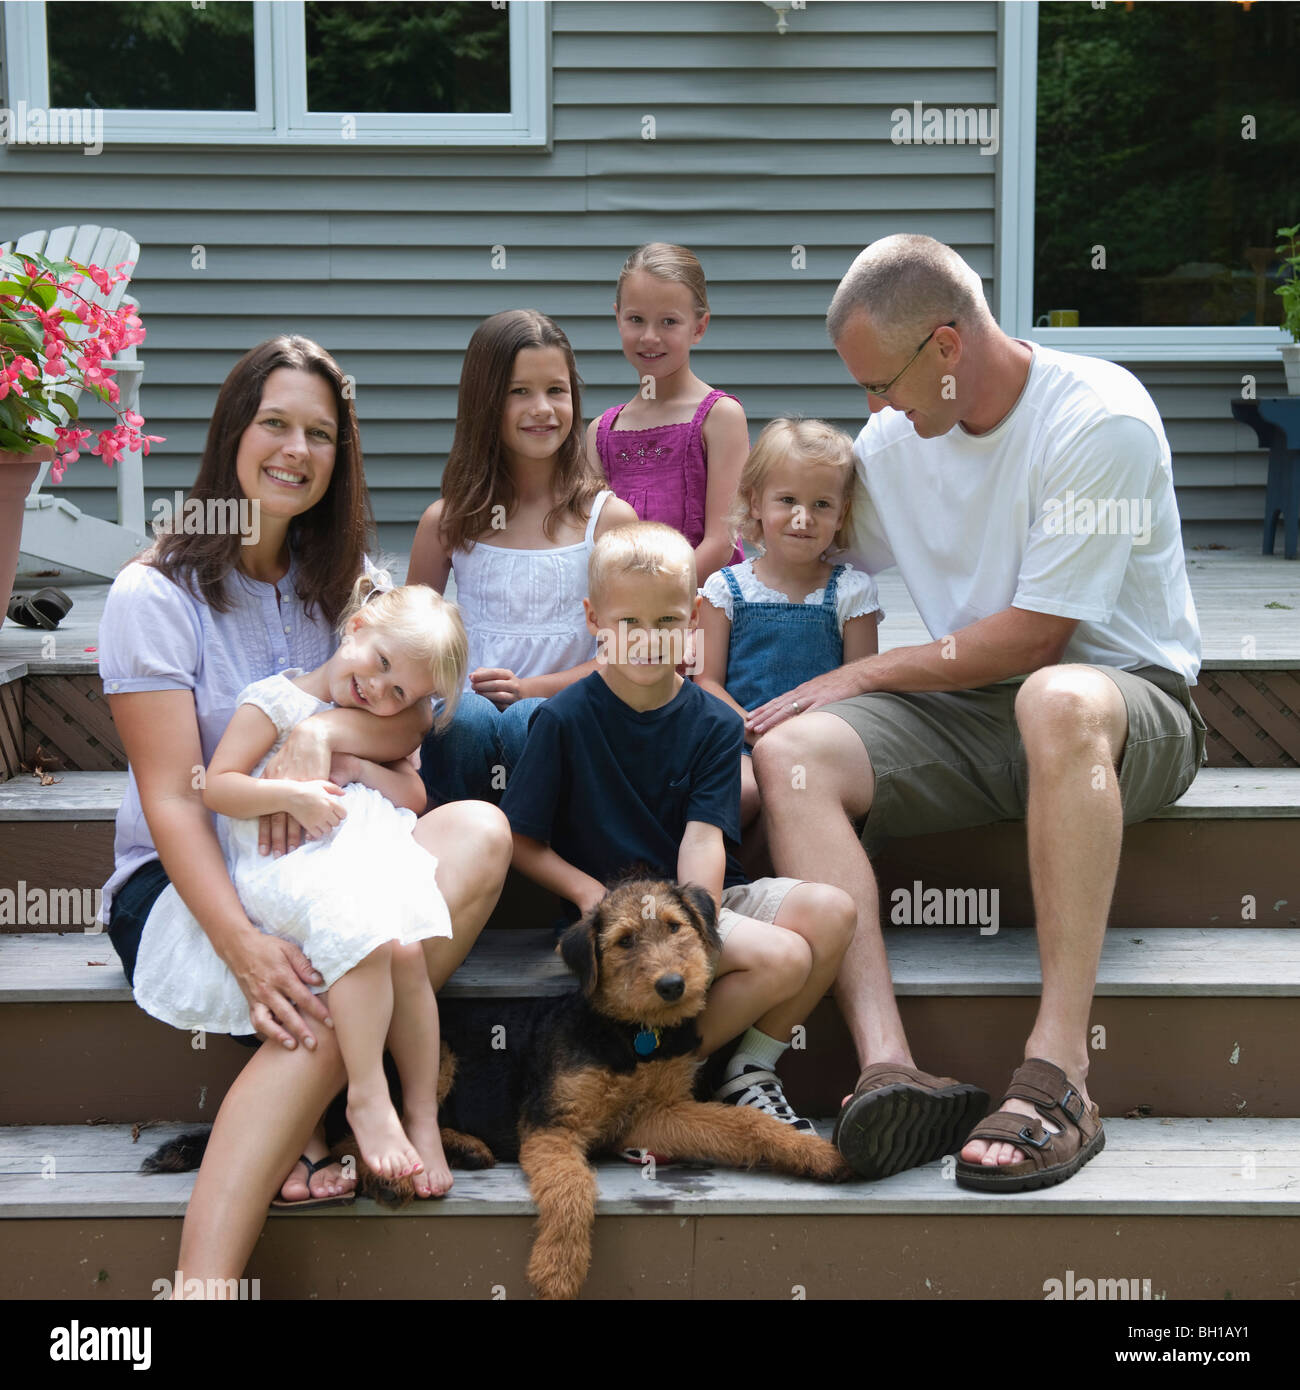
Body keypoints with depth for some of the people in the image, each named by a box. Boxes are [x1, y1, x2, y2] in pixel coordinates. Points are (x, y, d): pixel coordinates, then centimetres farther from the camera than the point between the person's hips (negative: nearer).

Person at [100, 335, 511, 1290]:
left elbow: (410, 717, 0)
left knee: (479, 829, -27)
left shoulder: (339, 583, 14)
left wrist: (325, 732, -24)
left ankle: (300, 1118, -29)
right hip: (179, 886, -5)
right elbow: (171, 798, -15)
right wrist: (244, 946, -31)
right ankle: (205, 1280, -33)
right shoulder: (157, 594, -6)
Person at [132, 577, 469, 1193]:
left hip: (367, 855, 5)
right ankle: (366, 1095, -26)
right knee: (363, 933, -34)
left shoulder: (383, 729, 24)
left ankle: (422, 1112, -14)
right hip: (286, 866, -5)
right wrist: (290, 795, -17)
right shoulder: (276, 699, 5)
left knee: (406, 949, -25)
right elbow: (216, 786, -1)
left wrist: (359, 762, 3)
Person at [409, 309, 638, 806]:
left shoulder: (610, 518, 5)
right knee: (469, 720, -34)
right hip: (468, 704, 1)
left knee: (527, 722, -36)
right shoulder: (448, 521, 11)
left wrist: (531, 688, -11)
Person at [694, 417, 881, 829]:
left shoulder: (851, 590, 10)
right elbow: (707, 680, 4)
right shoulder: (725, 587, 9)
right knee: (741, 789, -33)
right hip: (740, 743, 0)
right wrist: (755, 728, -14)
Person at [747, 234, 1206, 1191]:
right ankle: (890, 1070, -38)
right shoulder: (895, 437, 7)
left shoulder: (1103, 420, -14)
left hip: (1127, 695, -5)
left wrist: (862, 676, -8)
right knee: (791, 753, -21)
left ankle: (1058, 1073, -44)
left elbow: (1033, 640, -15)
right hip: (977, 713, 6)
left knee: (1056, 699, -42)